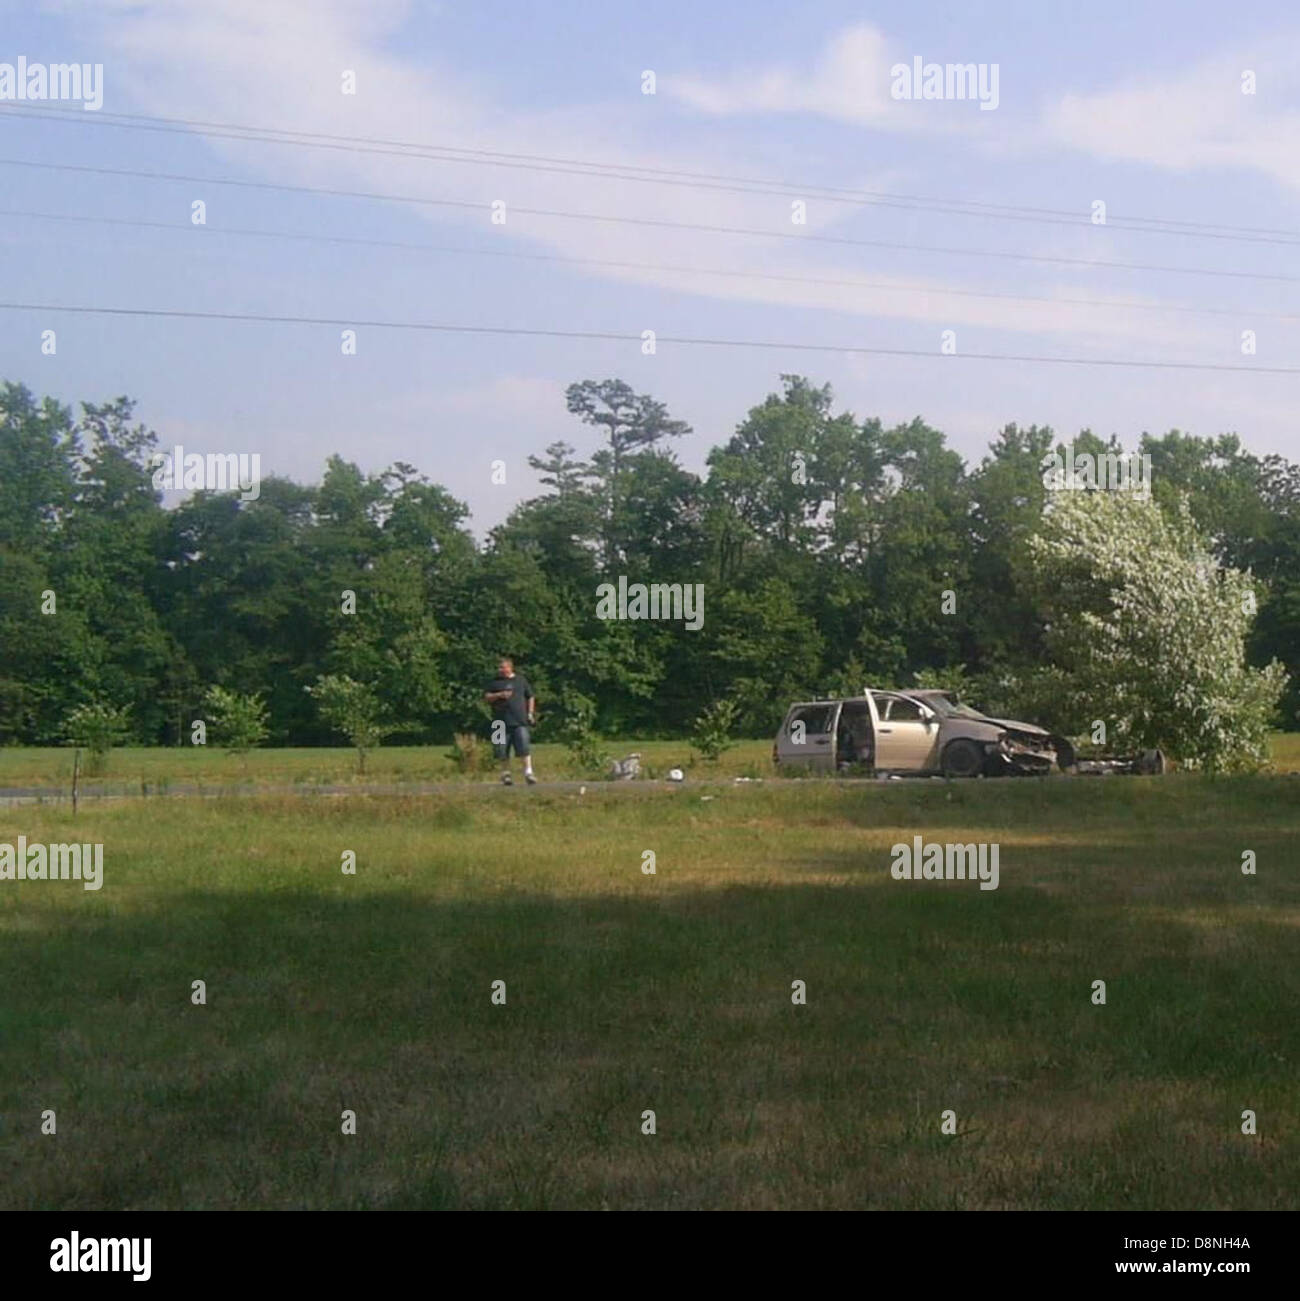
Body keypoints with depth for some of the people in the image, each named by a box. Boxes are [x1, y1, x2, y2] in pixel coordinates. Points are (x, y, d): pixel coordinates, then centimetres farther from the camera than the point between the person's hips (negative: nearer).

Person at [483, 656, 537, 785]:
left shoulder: (521, 680, 11)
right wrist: (499, 695, -12)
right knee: (503, 751, 4)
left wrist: (530, 713, 9)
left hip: (520, 721, -1)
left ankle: (528, 773, -12)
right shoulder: (495, 682, 9)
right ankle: (506, 774, 17)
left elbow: (530, 697, 18)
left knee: (524, 748, -12)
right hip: (502, 722, 1)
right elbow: (486, 697, 5)